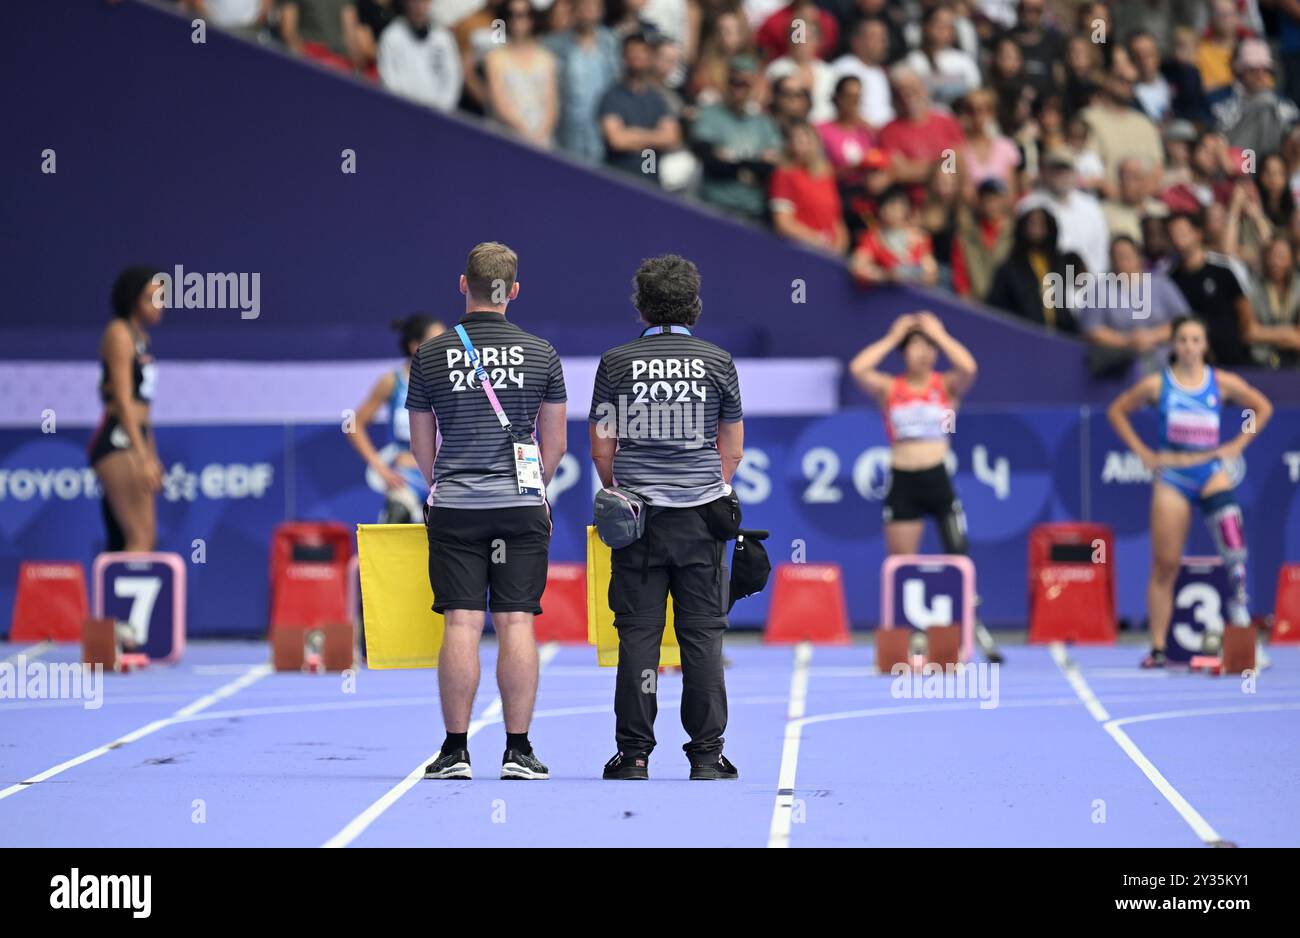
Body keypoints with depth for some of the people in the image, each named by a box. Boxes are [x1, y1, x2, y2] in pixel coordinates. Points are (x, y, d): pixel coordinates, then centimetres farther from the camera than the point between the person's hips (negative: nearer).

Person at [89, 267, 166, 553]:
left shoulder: (140, 336, 19)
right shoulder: (120, 333, -8)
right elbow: (122, 400, -16)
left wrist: (153, 457, 21)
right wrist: (143, 456, -22)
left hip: (135, 439, 10)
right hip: (117, 441, -10)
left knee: (122, 541, 8)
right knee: (140, 536, -19)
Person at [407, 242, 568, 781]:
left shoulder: (431, 355, 0)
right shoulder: (541, 354, 1)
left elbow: (420, 444, 9)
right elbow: (554, 442, 7)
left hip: (454, 510, 0)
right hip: (522, 508, 0)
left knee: (461, 625, -1)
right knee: (516, 623, 0)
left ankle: (455, 751, -1)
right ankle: (518, 751, 0)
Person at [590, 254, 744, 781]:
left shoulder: (616, 363, -1)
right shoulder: (717, 362, 1)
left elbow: (601, 449, 3)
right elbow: (733, 451, 7)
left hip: (637, 517, 0)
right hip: (701, 517, 0)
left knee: (638, 633, 2)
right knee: (702, 634, 3)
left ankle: (634, 753, 1)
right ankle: (706, 753, 3)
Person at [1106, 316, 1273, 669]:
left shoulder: (1221, 383, 3)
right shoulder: (1157, 385, 1)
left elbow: (1263, 407, 15)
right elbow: (1117, 411, 12)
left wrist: (1237, 446, 6)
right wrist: (1142, 452, 3)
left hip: (1211, 471, 0)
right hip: (1171, 477, 0)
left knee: (1233, 545, -26)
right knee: (1165, 565, 1)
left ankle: (1241, 618, -24)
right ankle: (1157, 647, 7)